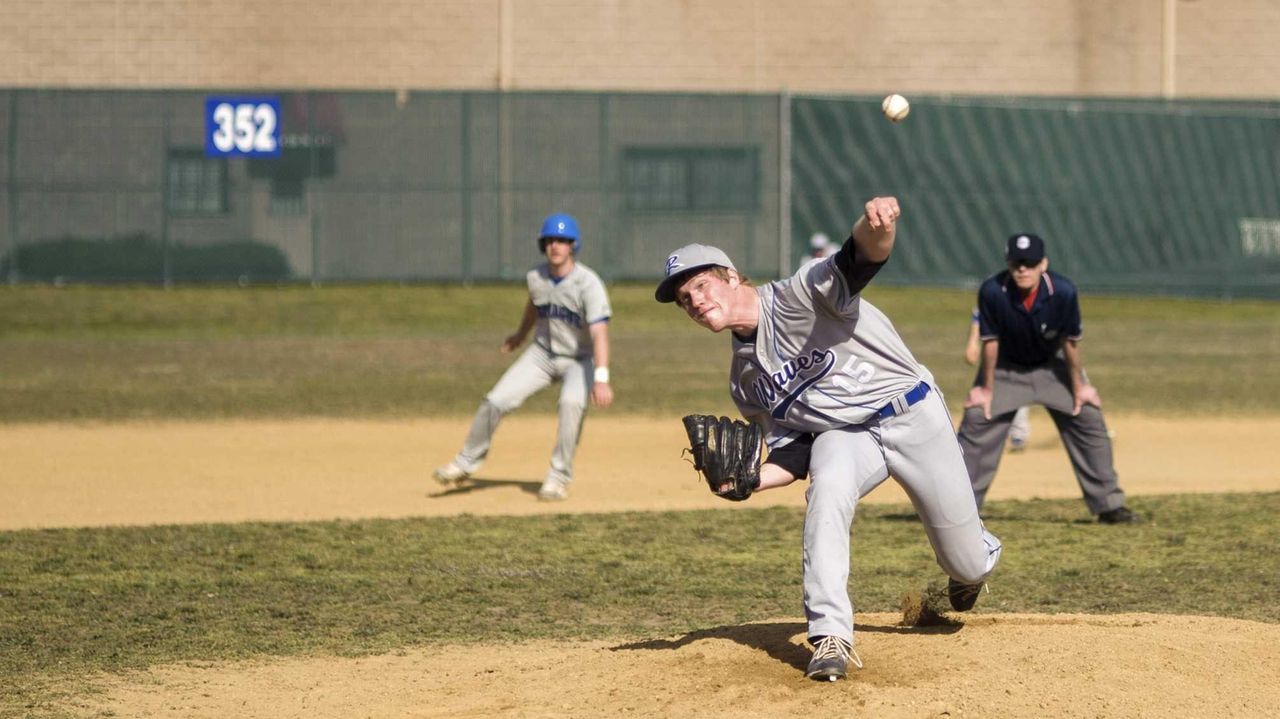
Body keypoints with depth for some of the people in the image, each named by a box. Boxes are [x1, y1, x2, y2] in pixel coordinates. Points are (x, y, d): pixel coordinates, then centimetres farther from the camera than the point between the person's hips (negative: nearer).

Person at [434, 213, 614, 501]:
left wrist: (601, 378, -49)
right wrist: (520, 335, 34)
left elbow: (599, 333, -36)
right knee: (495, 401, -5)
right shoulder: (536, 278, -9)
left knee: (571, 403, -34)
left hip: (580, 359, -5)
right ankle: (466, 463, 17)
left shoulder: (588, 284, -26)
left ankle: (558, 478, -21)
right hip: (542, 353, 5)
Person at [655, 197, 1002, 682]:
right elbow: (796, 457, 6)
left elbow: (862, 258, -36)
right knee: (829, 485, -34)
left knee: (970, 565, 3)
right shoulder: (744, 380, 4)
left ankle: (978, 555, 45)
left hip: (913, 415, -4)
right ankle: (831, 638, -35)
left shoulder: (800, 296, -17)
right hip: (842, 436, 4)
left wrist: (876, 225, -62)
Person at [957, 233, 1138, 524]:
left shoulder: (1063, 292, -30)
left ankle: (1109, 505, 4)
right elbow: (990, 341, -19)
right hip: (1006, 367, 0)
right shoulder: (992, 292, -31)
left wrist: (1078, 386, -7)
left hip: (1052, 365, 1)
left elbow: (1070, 341, -17)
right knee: (976, 421, -9)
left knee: (1088, 419, -5)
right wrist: (986, 388, -10)